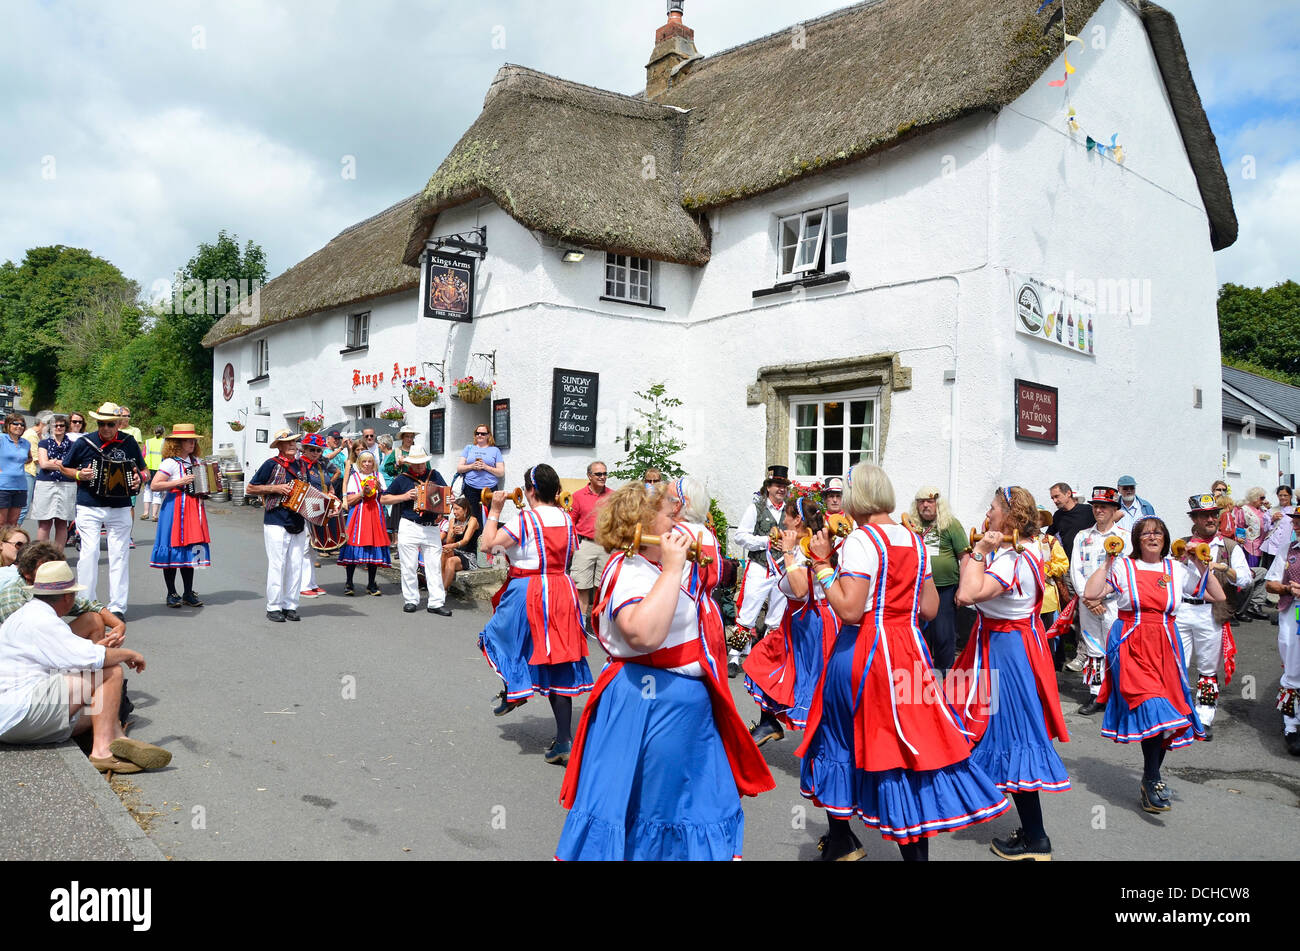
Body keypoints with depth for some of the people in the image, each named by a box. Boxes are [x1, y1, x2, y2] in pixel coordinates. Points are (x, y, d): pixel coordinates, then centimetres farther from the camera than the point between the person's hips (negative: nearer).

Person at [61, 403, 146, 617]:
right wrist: (79, 474, -8)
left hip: (120, 509, 1)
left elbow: (142, 469, 15)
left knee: (119, 555, 1)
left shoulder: (129, 443, 4)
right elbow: (64, 467, 11)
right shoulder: (84, 442, -1)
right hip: (89, 508, -1)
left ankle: (117, 606, 6)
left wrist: (139, 479, -6)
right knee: (89, 552, -6)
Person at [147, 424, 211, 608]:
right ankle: (171, 594, 9)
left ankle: (188, 594, 13)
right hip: (175, 509, -6)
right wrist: (179, 482, -19)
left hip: (194, 509, 6)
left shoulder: (196, 461, 13)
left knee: (191, 549, 7)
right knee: (173, 548, -1)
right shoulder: (170, 462, -8)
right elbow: (155, 485, -15)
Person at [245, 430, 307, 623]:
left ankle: (291, 606, 13)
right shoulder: (271, 464, -3)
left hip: (298, 523, 5)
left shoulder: (300, 465, 14)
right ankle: (273, 608, 4)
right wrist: (275, 488, -12)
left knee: (295, 566, 6)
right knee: (277, 564, -4)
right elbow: (250, 488, -2)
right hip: (276, 522, -5)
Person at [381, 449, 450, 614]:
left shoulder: (435, 475, 10)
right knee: (409, 566, 3)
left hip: (432, 528, 2)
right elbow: (384, 499, 6)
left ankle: (436, 602, 2)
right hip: (410, 528, -1)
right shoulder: (402, 479, 4)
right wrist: (404, 496, -8)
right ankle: (411, 600, 14)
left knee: (435, 565, 0)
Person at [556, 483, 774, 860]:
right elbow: (644, 634, -39)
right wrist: (671, 568, -33)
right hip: (651, 704, -10)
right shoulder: (627, 571, -22)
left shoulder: (649, 567, 8)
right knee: (637, 803, 3)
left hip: (685, 701, 10)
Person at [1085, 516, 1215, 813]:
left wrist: (1202, 566, 1)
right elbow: (1090, 593, -12)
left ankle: (1150, 781, 20)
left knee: (1165, 713, 4)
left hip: (1165, 647, 4)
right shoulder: (1123, 566, 0)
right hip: (1131, 644, -4)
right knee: (1152, 707, -19)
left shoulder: (1178, 569, 10)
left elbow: (1218, 596, 11)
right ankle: (1153, 781, -6)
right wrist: (1107, 562, -9)